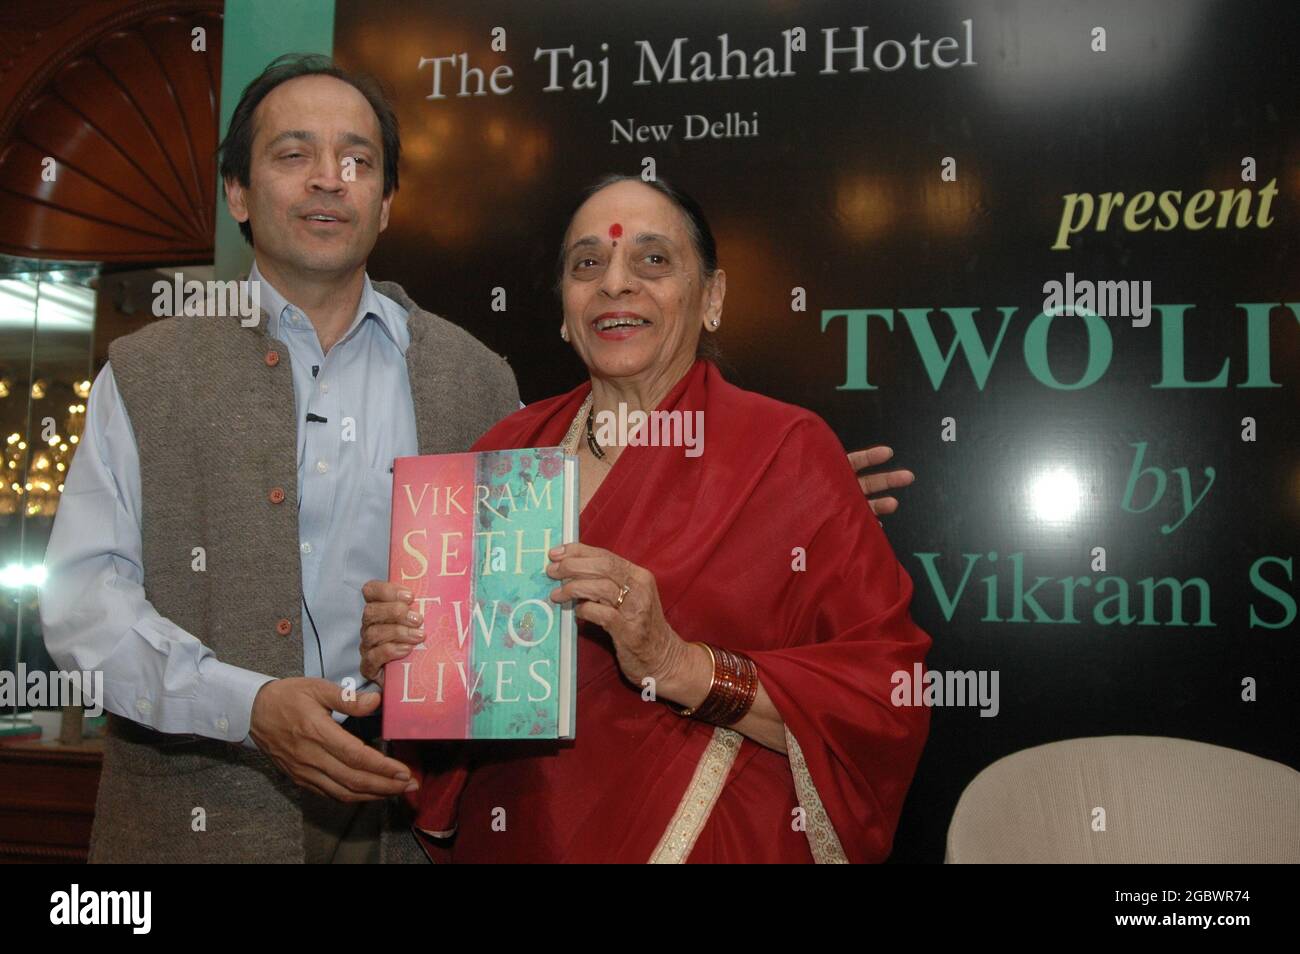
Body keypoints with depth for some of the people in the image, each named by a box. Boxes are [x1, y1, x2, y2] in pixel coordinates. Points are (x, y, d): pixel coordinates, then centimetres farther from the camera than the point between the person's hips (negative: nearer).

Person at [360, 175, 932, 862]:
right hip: (509, 841, 4)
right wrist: (398, 664, -12)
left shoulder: (787, 449, -11)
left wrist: (679, 664, -26)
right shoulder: (507, 448, -1)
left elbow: (884, 701, -15)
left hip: (717, 846, -3)